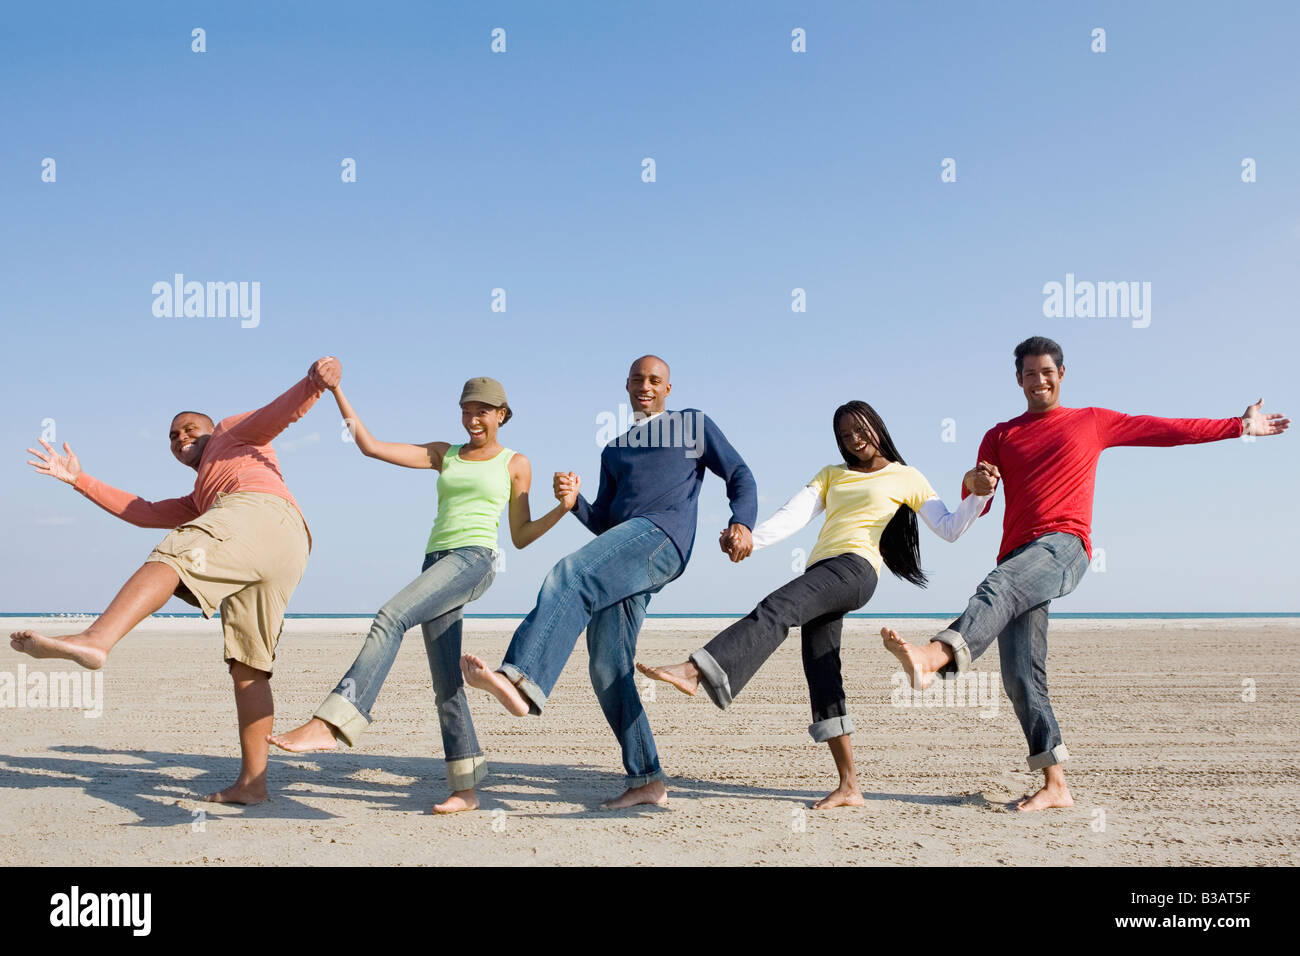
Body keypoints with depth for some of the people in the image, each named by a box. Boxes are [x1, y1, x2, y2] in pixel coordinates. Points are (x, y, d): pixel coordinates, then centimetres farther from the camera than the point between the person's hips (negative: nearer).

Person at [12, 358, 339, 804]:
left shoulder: (232, 433, 30)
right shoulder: (196, 503, 47)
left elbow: (279, 412, 12)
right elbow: (145, 513, 38)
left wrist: (315, 383, -9)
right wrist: (80, 481, 38)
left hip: (263, 510, -8)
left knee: (169, 560, -30)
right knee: (247, 666, 3)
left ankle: (95, 640, -57)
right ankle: (252, 781, 0)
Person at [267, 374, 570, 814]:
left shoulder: (515, 464, 13)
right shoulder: (444, 454, 22)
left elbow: (521, 536, 13)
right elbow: (371, 446, 14)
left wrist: (564, 507, -3)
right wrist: (335, 389, 7)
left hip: (474, 560, -5)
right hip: (435, 563, 5)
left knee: (391, 618, -29)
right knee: (446, 684, -1)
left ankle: (329, 723, -39)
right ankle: (466, 789, 3)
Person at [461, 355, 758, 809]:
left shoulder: (693, 424, 21)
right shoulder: (614, 451, 34)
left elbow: (739, 475, 14)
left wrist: (741, 522, -7)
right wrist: (574, 502, 6)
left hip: (661, 537, -7)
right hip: (620, 561, 7)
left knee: (569, 575, -33)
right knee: (607, 672, -2)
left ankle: (521, 680, -53)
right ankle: (646, 780, 3)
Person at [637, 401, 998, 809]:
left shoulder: (907, 478, 17)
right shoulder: (831, 475, 30)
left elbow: (949, 529, 9)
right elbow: (792, 516, 13)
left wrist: (977, 495, -11)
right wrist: (749, 539, -5)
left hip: (855, 569, -6)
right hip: (819, 575, 6)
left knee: (776, 608, -31)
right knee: (822, 680, -2)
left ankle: (694, 671, -51)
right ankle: (849, 788, 0)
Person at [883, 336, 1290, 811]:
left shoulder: (1093, 422, 19)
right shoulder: (1000, 436, 23)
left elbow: (1168, 429, 23)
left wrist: (1240, 426, 24)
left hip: (1064, 545, -4)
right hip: (1018, 557, 4)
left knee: (998, 588, -36)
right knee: (1020, 677, -6)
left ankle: (934, 656, -61)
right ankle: (1055, 785, -3)